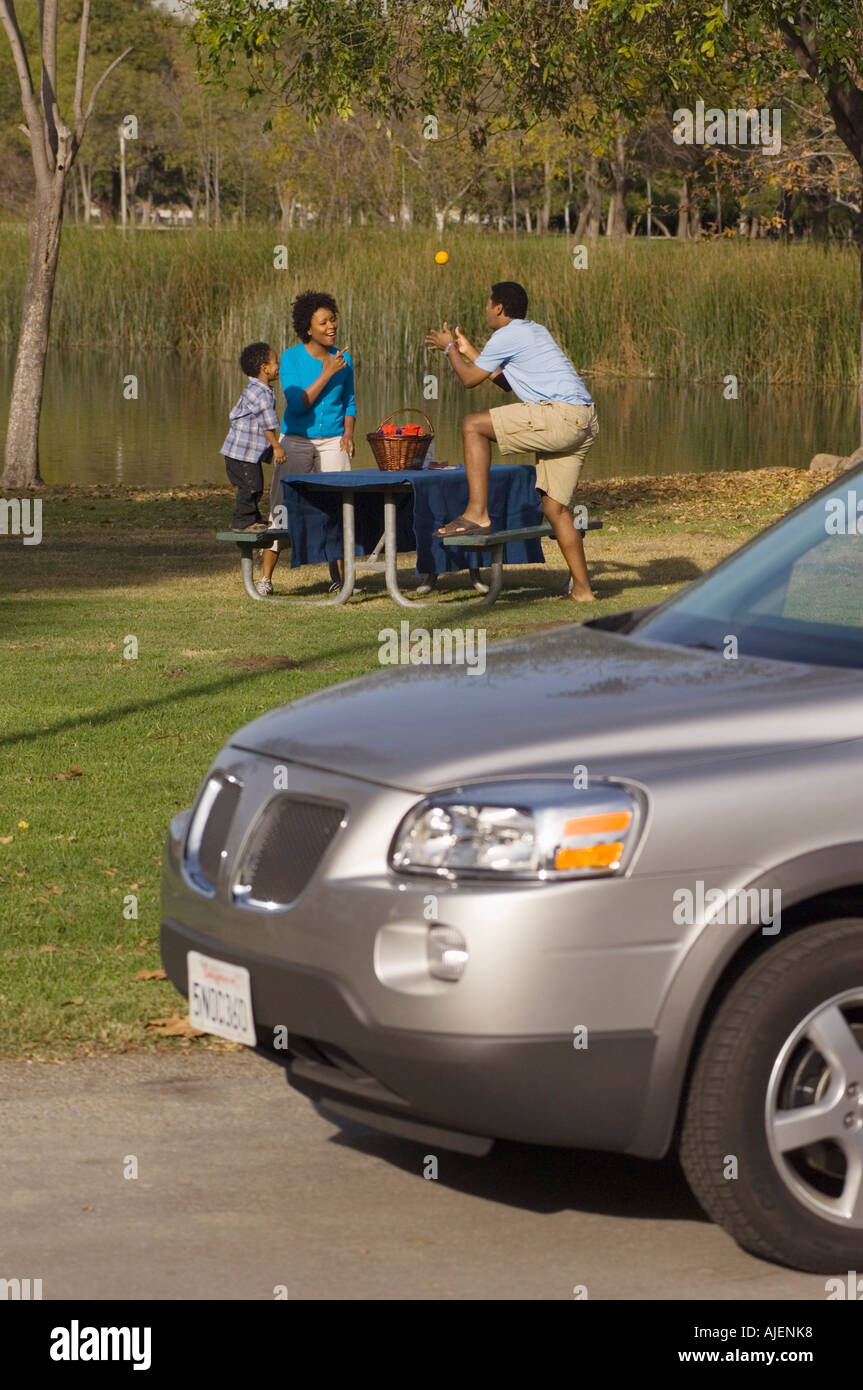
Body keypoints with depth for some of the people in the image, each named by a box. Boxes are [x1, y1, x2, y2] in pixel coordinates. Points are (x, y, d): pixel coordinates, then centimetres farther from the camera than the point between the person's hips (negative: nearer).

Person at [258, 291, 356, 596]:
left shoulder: (343, 359, 6)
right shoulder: (291, 358, -5)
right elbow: (297, 405, -14)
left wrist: (348, 433, 0)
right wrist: (326, 374, -18)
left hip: (332, 443, 2)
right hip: (296, 441, -2)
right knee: (282, 508, -4)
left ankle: (340, 577, -2)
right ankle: (265, 577, 3)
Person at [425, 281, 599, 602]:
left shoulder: (507, 336, -3)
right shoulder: (533, 331, 26)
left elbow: (469, 378, 6)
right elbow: (509, 383, 37)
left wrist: (450, 348, 24)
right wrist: (470, 352, 42)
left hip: (561, 415, -9)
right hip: (585, 422, 9)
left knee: (473, 425, -6)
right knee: (555, 507, 11)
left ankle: (477, 514, -11)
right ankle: (582, 589, 9)